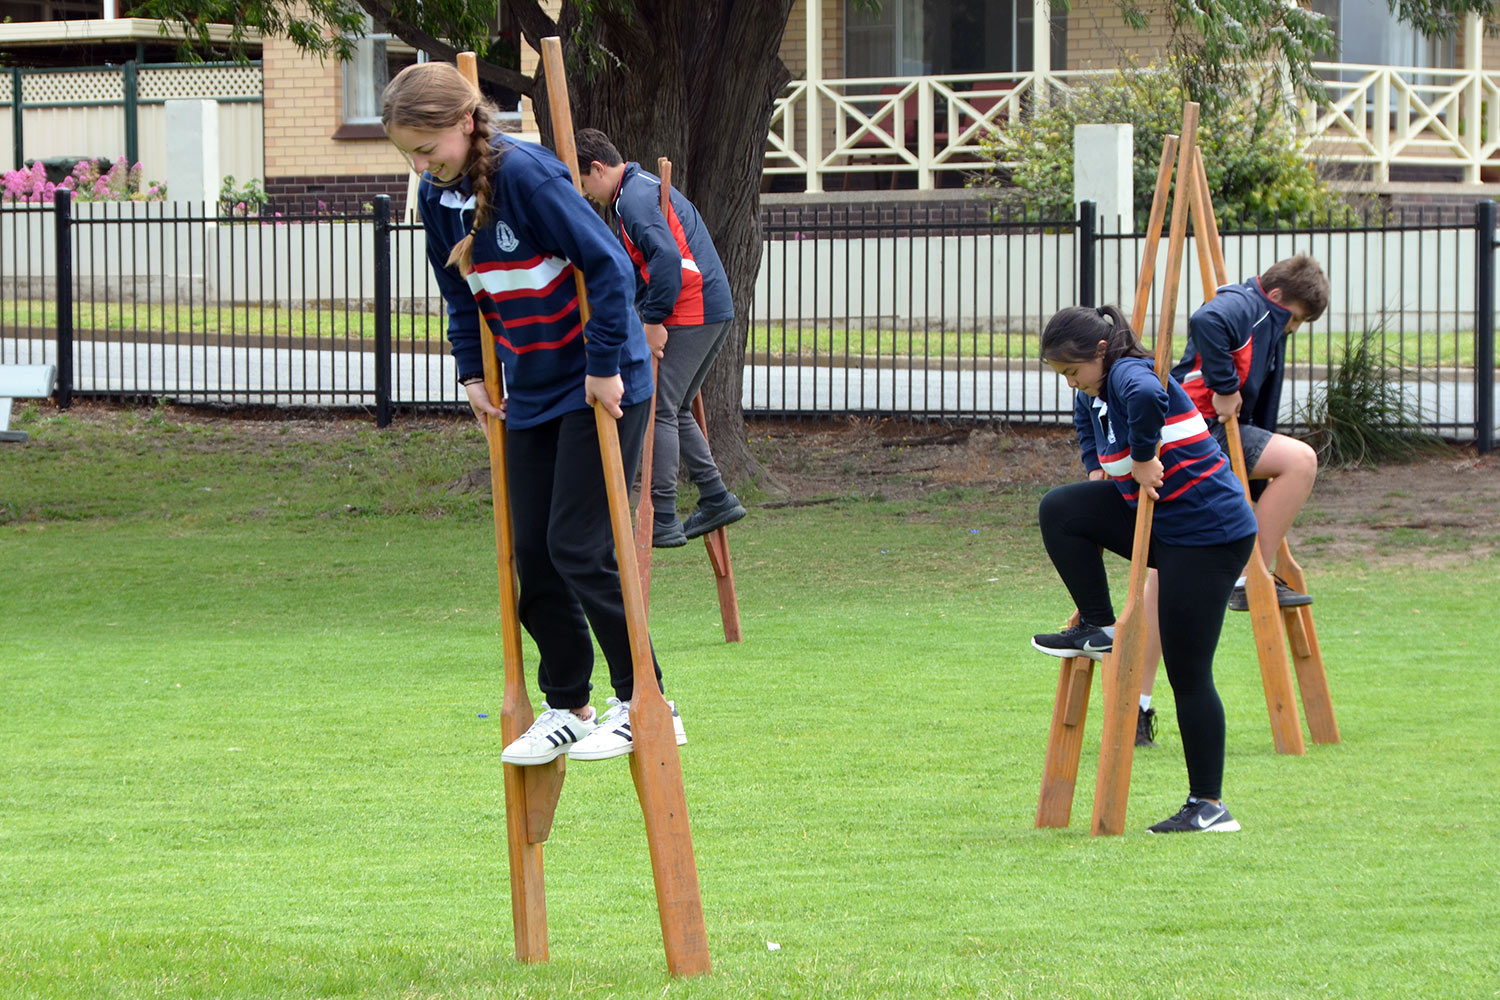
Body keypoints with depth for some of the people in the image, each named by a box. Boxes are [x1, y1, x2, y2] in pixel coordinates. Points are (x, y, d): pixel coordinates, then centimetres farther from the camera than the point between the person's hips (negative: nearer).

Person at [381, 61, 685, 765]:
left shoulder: (524, 173, -23)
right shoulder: (439, 196, 1)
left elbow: (608, 265, -22)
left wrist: (605, 366, -17)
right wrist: (471, 372, 11)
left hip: (600, 385, -8)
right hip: (531, 392, 8)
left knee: (580, 547, -9)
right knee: (533, 554, 6)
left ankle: (642, 703, 2)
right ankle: (565, 708, 18)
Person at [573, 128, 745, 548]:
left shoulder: (634, 198, -12)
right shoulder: (645, 187, 22)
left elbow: (667, 257, -25)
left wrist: (654, 320, -19)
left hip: (690, 315, -10)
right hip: (715, 311, 10)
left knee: (659, 410, -8)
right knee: (675, 410, 16)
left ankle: (663, 521, -9)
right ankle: (717, 499, 17)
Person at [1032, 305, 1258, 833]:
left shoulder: (1129, 373, -19)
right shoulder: (1094, 392, 9)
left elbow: (1146, 398, -45)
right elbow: (1088, 418, 35)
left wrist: (1143, 458, -30)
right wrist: (1097, 469, 19)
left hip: (1207, 534, -9)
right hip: (1157, 523, 9)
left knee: (1188, 672, -6)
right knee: (1058, 511, -1)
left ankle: (1210, 805, 1)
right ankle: (1098, 628, 7)